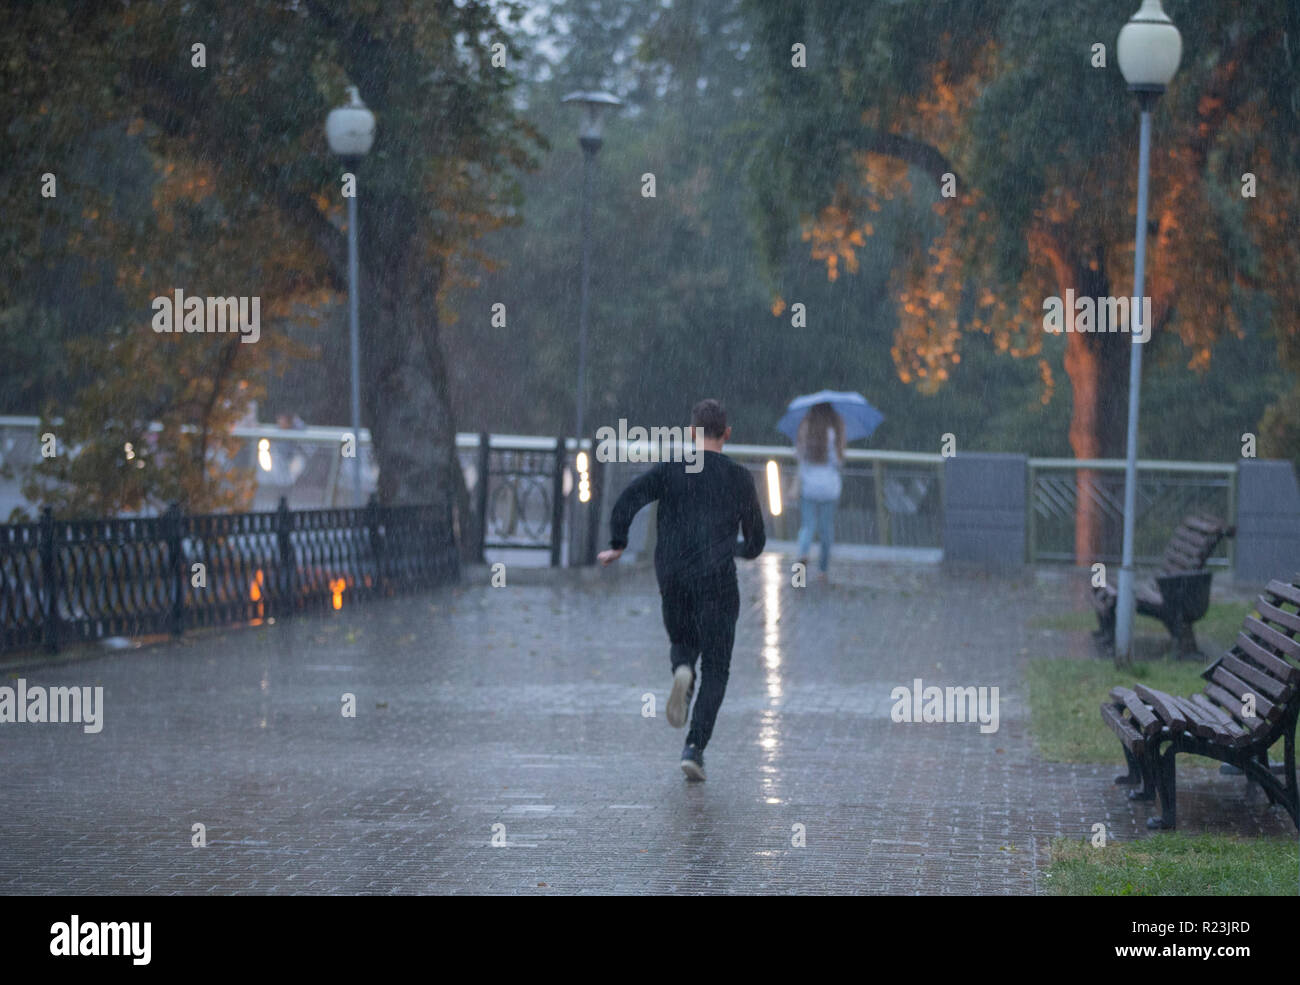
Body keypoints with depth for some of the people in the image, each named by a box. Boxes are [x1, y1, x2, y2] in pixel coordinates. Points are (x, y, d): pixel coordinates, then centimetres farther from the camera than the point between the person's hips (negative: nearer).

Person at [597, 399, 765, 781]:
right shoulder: (740, 478, 5)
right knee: (715, 670, 5)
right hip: (717, 580, -1)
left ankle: (682, 674, -11)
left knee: (682, 644, 26)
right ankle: (695, 749, -11)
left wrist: (616, 546, 1)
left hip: (672, 578, 1)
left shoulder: (669, 469, 4)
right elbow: (755, 542, 12)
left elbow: (627, 502, -12)